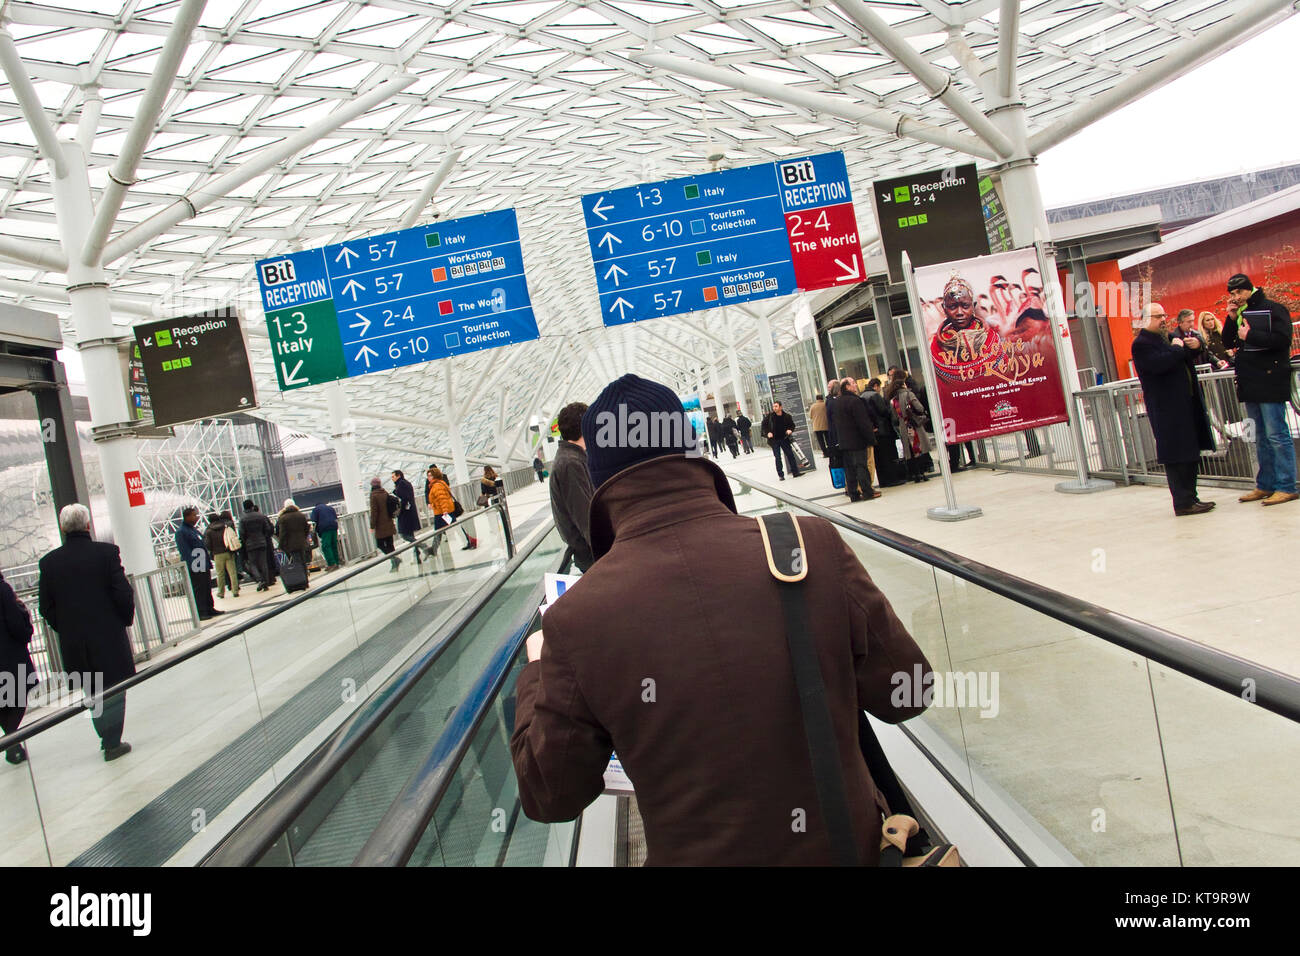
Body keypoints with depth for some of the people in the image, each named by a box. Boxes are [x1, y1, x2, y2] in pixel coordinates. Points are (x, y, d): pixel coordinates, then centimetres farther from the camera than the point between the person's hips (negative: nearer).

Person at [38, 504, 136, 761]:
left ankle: (107, 737, 26)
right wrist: (125, 620, 2)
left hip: (72, 642, 3)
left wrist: (65, 629, 13)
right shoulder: (107, 552, -12)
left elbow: (45, 607, 1)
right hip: (109, 636, -3)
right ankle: (112, 743, 11)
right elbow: (124, 594, -14)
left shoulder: (49, 562, -2)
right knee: (113, 690, 8)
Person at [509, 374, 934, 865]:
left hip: (698, 853, 0)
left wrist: (536, 674, 6)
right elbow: (904, 692, -9)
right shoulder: (814, 545, -21)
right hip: (845, 842, 1)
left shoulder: (574, 620, -21)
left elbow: (551, 796, -9)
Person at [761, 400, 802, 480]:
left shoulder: (786, 416, -3)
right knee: (778, 457, 1)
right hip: (774, 440, -1)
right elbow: (763, 425, 3)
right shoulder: (769, 416, -6)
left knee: (790, 455, 4)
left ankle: (795, 472, 13)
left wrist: (790, 430, -9)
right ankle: (780, 475, 7)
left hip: (784, 439, 1)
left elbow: (792, 425, 11)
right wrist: (767, 433, -10)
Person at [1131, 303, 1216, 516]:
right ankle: (1183, 503, -4)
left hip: (1187, 403, 9)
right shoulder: (1141, 343, -10)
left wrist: (1196, 345, 6)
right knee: (1177, 456, -8)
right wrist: (1177, 349, -12)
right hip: (1168, 409, -9)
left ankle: (1190, 497, 21)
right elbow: (1159, 364, -26)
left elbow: (1189, 357, 28)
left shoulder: (1171, 335, 19)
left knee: (1190, 453, 13)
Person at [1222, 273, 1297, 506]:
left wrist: (1250, 336, -15)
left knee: (1276, 435, -8)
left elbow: (1283, 339, -17)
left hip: (1270, 381, -8)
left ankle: (1286, 487, -4)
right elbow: (1228, 343, 11)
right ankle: (1265, 485, 18)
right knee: (1261, 437, 12)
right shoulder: (1239, 314, 14)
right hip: (1250, 383, 8)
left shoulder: (1273, 309, -6)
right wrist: (1232, 319, 0)